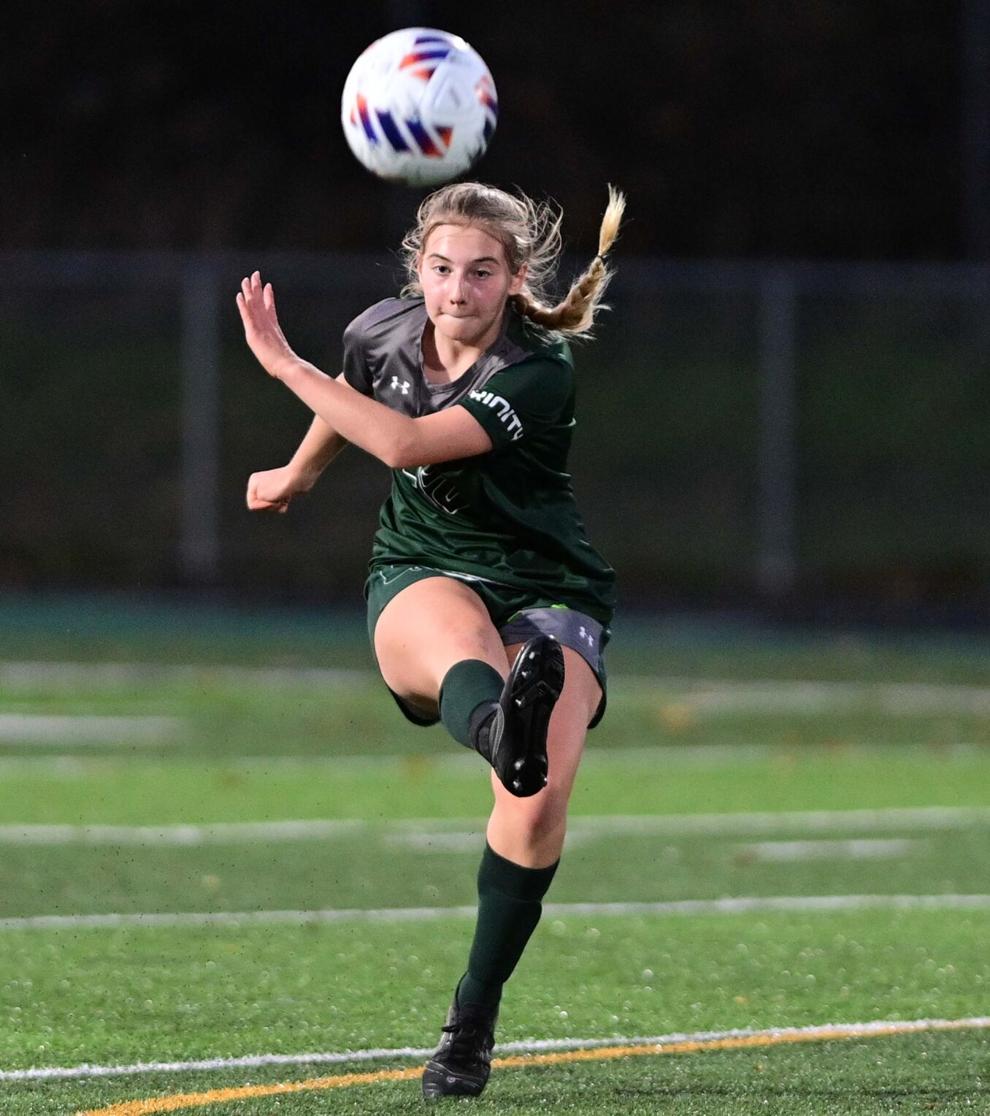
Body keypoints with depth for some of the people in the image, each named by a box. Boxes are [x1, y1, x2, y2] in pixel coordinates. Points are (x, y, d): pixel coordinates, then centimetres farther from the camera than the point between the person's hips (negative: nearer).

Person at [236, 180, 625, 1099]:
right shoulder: (384, 333, -2)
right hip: (419, 578, 2)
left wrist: (285, 365, -21)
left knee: (544, 796, -27)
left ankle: (471, 1024, -10)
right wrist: (301, 472, 40)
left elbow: (408, 443, -28)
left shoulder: (538, 374, -18)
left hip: (547, 596, -2)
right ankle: (501, 728, -80)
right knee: (459, 634, -40)